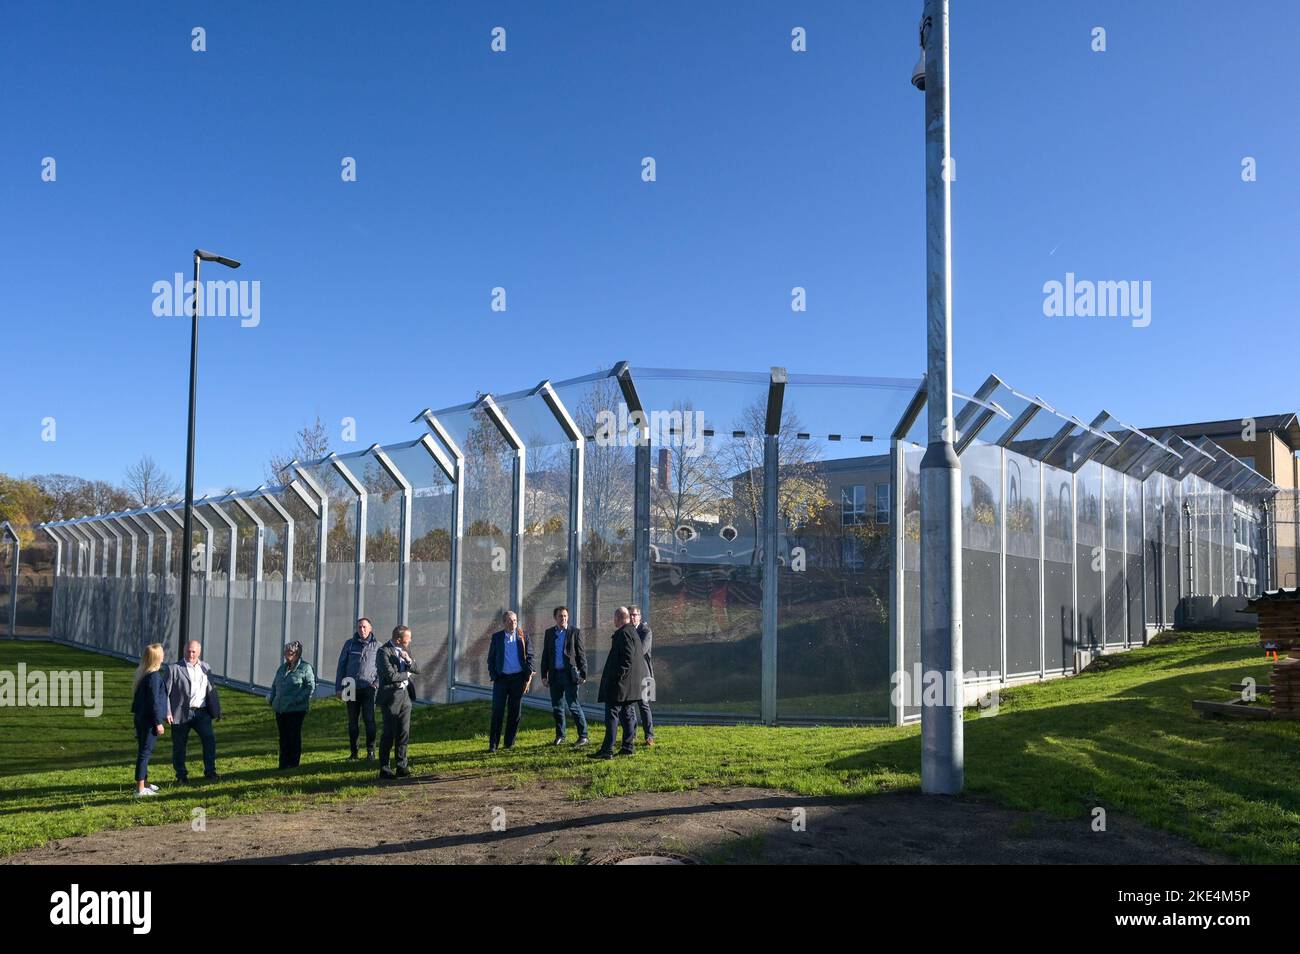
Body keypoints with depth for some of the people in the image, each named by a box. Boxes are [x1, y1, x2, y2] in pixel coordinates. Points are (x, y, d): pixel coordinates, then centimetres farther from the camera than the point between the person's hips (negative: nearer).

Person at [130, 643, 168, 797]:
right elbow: (154, 701, -19)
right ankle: (140, 789, -2)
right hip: (149, 720, -9)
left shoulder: (141, 673, 8)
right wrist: (158, 722, -15)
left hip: (140, 718, 9)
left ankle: (144, 782, 29)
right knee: (145, 752, -5)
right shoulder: (154, 676, -19)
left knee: (143, 751, 17)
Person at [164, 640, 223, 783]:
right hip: (181, 713, -2)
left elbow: (211, 691, 15)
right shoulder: (174, 669, -1)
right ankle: (181, 776, 21)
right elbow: (164, 691, -4)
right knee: (179, 745, 7)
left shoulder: (206, 668, 11)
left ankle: (210, 772, -2)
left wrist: (216, 711, 15)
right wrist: (167, 712, -11)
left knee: (209, 738, -11)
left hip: (201, 712, 2)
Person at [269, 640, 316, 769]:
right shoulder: (282, 668, 16)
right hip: (280, 709, 6)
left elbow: (311, 687, -9)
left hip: (296, 709, -6)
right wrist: (272, 700, 9)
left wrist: (297, 700, -17)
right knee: (283, 736, 10)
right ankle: (283, 763, 18)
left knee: (294, 736, 0)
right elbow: (274, 685, 23)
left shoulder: (305, 667, -5)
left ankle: (293, 763, 9)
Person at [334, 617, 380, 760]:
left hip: (369, 688, -2)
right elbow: (341, 666, 9)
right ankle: (353, 752, 16)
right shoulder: (350, 644, 7)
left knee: (369, 720, -5)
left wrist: (378, 682, -5)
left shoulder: (377, 645, 4)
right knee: (352, 721, 8)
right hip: (352, 688, 2)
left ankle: (371, 752, 2)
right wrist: (338, 687, 5)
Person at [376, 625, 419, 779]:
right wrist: (407, 675, -4)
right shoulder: (383, 652, -13)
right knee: (389, 734, -1)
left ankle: (402, 767, 13)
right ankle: (384, 770, 7)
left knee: (404, 733, 7)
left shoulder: (405, 649, 10)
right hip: (391, 697, -7)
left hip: (405, 696, 7)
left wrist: (408, 660, -9)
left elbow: (417, 669, 11)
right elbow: (390, 675, -21)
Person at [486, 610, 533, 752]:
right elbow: (491, 659, 8)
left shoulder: (523, 636, 5)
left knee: (515, 712, 4)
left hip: (518, 678, 1)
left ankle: (509, 743, 14)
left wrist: (528, 678, -3)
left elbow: (529, 657, 4)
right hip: (501, 678, 0)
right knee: (497, 712, -4)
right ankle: (493, 744, 0)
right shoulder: (496, 637, 6)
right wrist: (493, 677, -2)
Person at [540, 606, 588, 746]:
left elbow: (581, 654, 0)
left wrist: (583, 674, -6)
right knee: (557, 707, 9)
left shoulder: (575, 632, 1)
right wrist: (544, 675, 8)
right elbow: (545, 655, 13)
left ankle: (583, 736, 1)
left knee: (573, 705, -6)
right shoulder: (549, 633, 12)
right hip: (554, 675, 4)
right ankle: (560, 736, 19)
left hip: (570, 674, -4)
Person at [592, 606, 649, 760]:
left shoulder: (624, 633, -15)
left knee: (612, 715, -7)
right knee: (627, 714, 13)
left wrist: (616, 676, -21)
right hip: (632, 684, 10)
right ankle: (628, 747, 16)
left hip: (620, 683, -10)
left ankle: (607, 750, -7)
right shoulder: (633, 632, 15)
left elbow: (627, 658, -23)